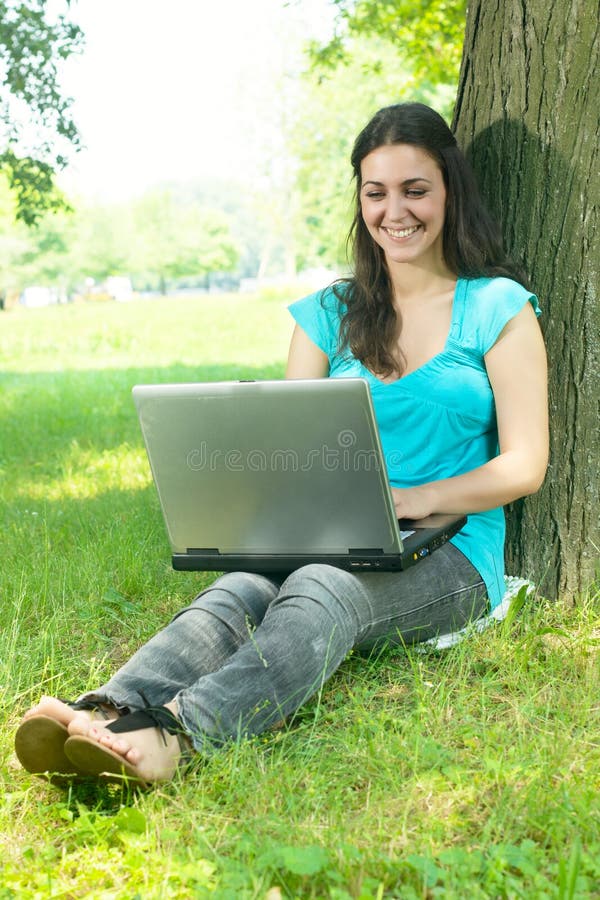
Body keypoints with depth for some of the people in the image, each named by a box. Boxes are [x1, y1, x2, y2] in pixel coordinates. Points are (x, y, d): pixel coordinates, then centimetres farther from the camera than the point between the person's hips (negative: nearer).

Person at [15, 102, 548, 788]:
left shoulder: (498, 307, 5)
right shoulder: (328, 314, 15)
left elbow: (524, 466, -1)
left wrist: (414, 499, -18)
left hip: (451, 556, -3)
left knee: (320, 592, -36)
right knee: (239, 590, -31)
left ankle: (174, 736, -58)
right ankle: (110, 716, -55)